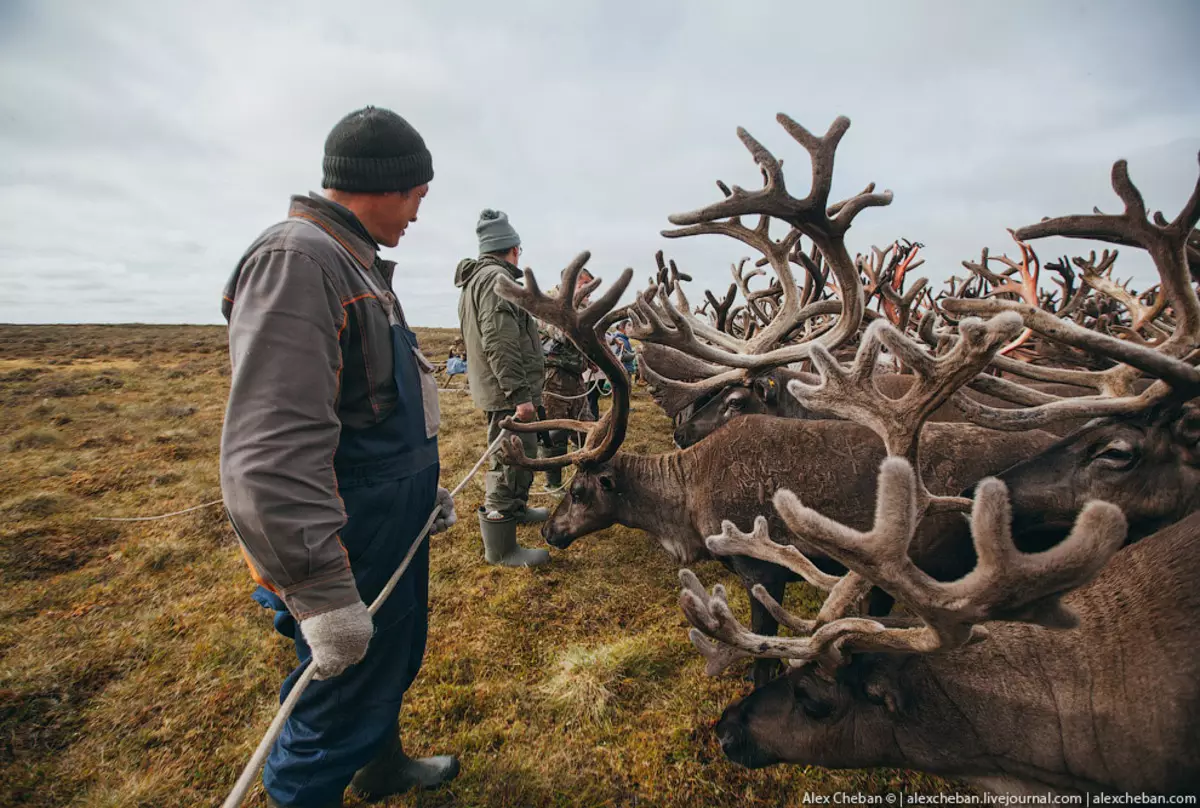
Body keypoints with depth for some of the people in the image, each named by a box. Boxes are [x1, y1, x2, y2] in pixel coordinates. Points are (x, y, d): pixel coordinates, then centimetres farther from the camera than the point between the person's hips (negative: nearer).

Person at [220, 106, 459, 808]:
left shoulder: (357, 266, 13)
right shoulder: (295, 262, -22)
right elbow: (270, 454, -30)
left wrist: (429, 485, 24)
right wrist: (322, 595, -28)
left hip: (397, 529, 11)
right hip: (350, 550, -10)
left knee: (396, 663, 28)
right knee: (340, 707, 8)